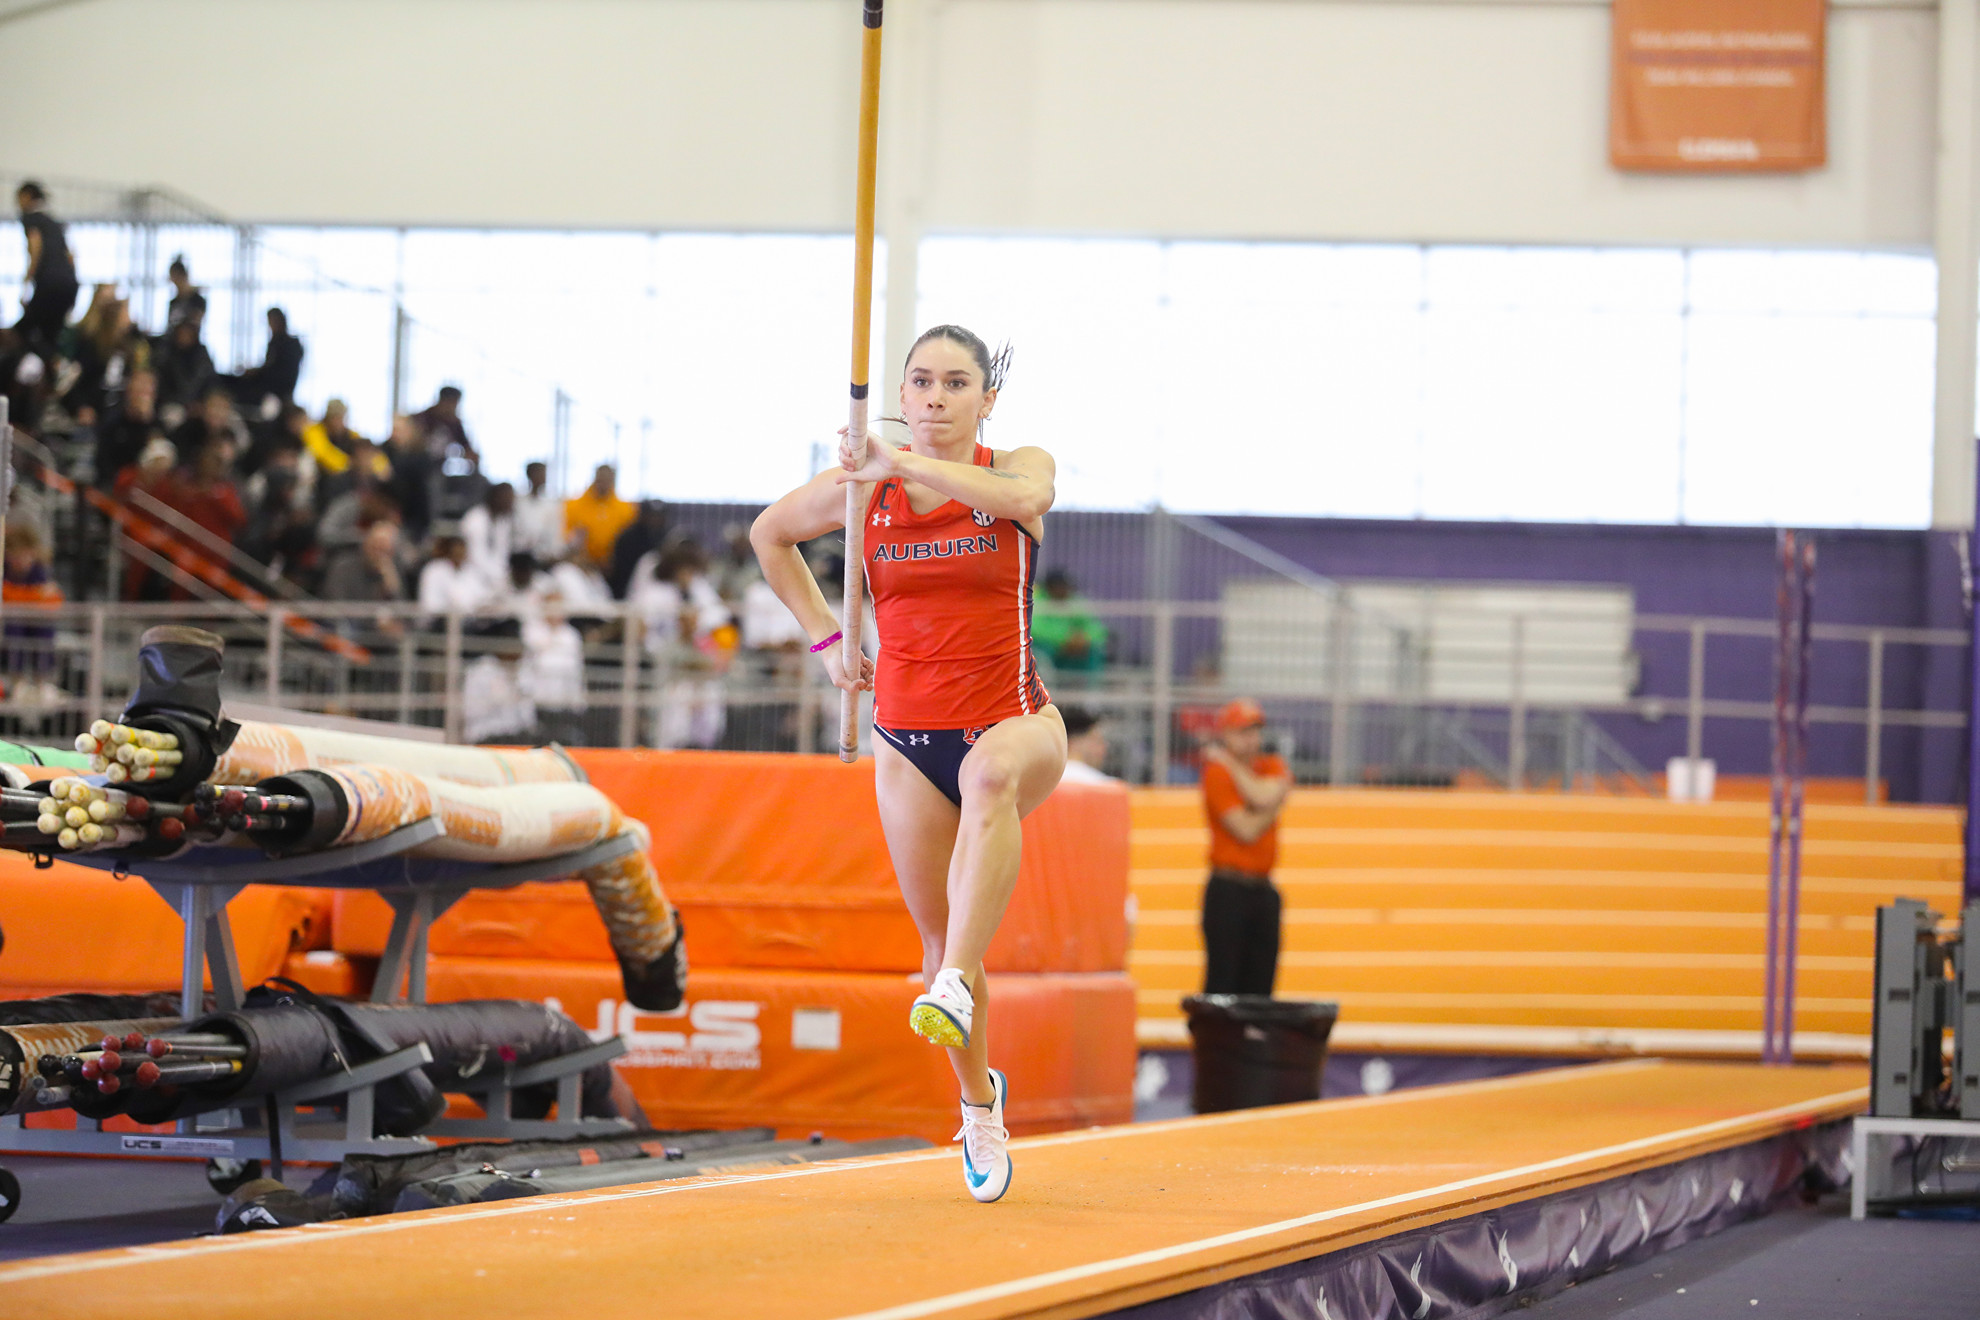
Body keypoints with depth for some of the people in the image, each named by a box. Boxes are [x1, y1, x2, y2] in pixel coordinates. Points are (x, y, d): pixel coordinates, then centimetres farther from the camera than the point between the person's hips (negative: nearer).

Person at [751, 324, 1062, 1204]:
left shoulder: (1019, 467, -3)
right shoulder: (862, 491, 3)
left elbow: (1025, 495, -29)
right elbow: (769, 533, 21)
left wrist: (903, 465, -38)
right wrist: (824, 637, 12)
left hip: (1014, 717, -3)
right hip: (908, 736, 3)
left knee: (993, 772, -40)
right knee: (940, 936, 5)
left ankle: (955, 983, -47)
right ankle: (980, 1102, 29)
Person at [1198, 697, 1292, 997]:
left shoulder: (1272, 768, 11)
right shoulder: (1216, 774, -7)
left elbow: (1265, 796, -14)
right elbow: (1246, 830, -16)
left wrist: (1231, 764, -6)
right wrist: (1274, 805, -4)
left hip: (1264, 890, 6)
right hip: (1228, 890, -6)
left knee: (1260, 981, 7)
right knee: (1222, 982, -9)